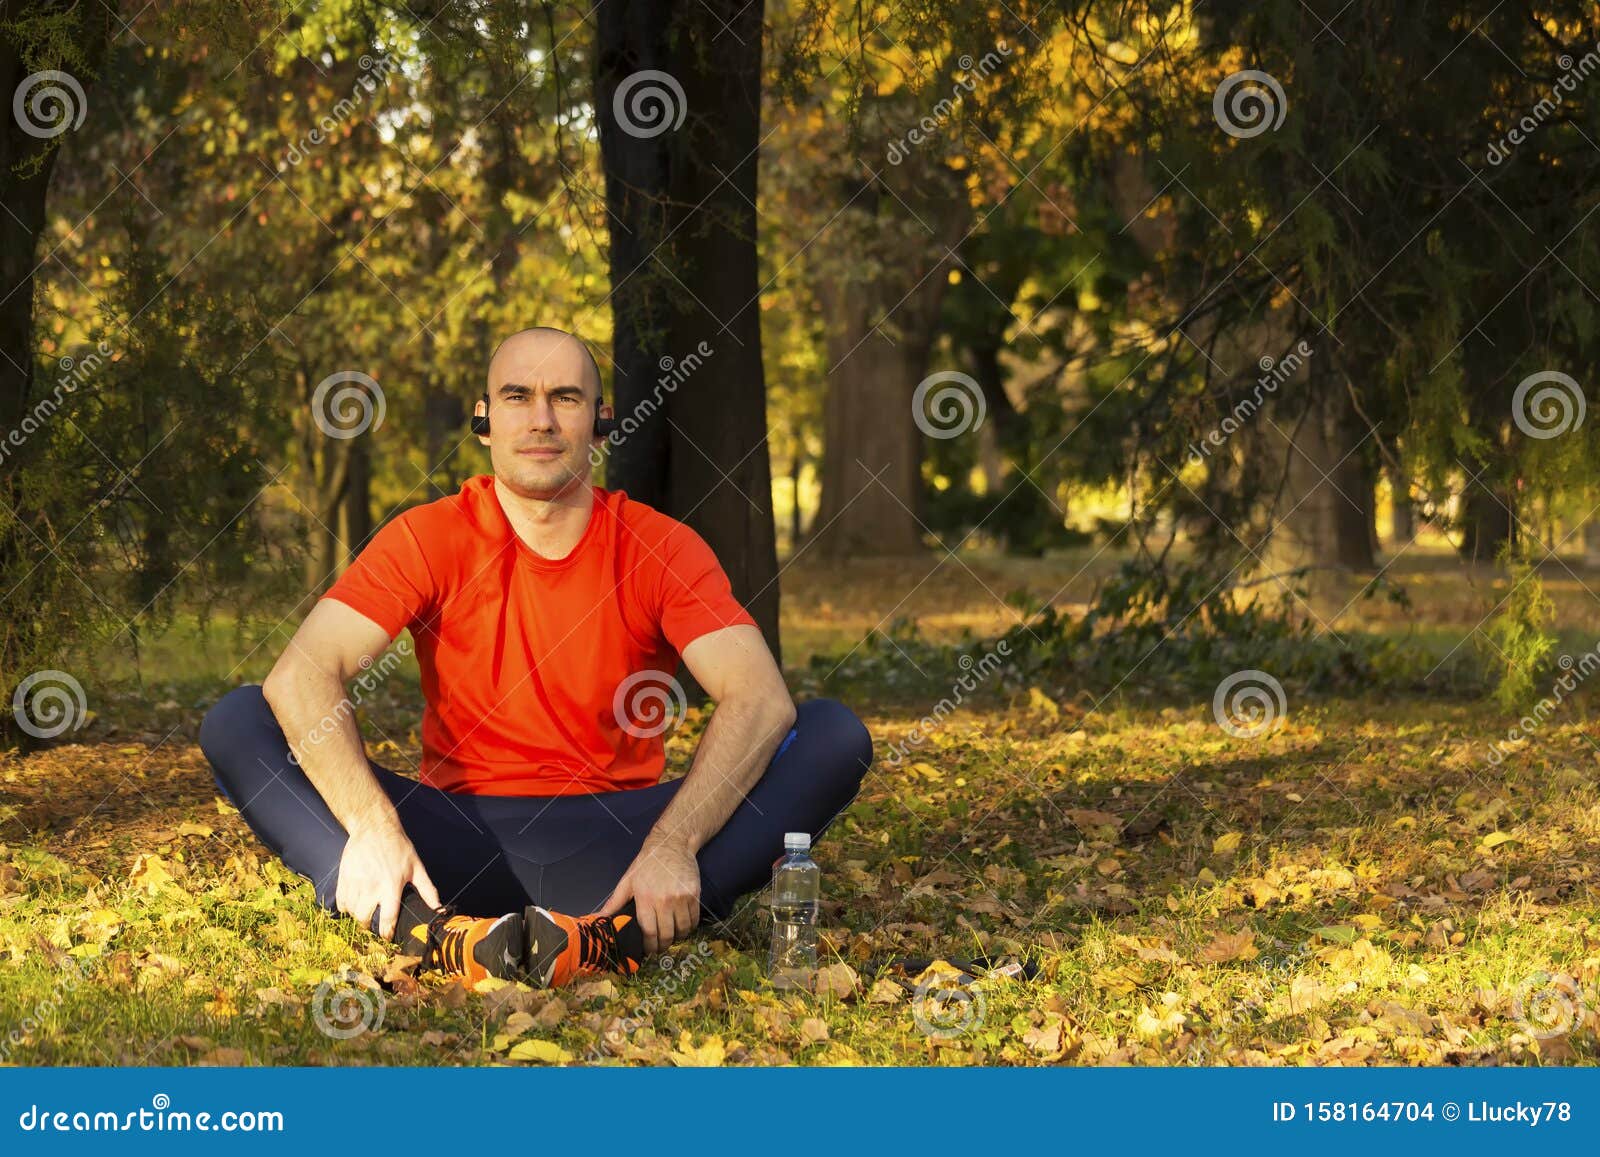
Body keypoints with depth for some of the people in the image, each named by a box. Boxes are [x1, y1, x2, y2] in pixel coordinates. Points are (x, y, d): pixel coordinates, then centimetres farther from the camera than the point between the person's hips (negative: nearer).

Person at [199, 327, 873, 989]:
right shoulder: (429, 540, 0)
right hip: (462, 841, 0)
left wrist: (673, 844, -32)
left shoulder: (659, 548, 0)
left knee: (835, 734, -21)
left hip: (612, 850, 0)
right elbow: (302, 675, -13)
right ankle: (435, 933, -43)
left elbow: (761, 701, -15)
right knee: (236, 721, -19)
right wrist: (371, 827, -31)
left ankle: (616, 936, -43)